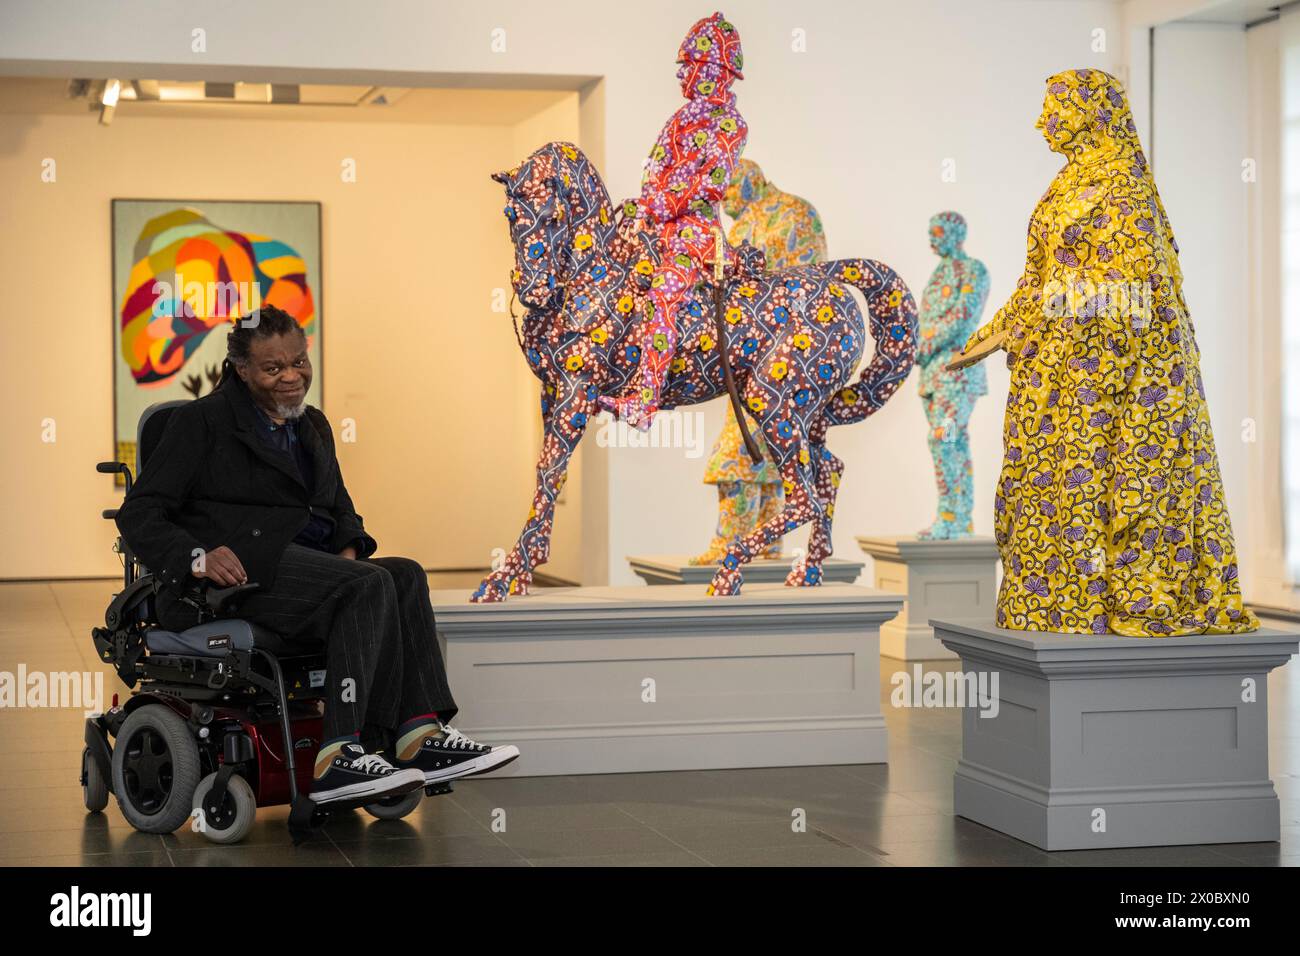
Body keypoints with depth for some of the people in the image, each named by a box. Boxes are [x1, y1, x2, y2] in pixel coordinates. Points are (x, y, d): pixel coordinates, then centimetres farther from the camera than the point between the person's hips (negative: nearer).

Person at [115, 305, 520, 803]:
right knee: (370, 586, -29)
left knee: (405, 575, -22)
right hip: (242, 569, -7)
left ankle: (423, 735, -31)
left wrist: (349, 548, 3)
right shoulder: (203, 421, 3)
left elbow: (339, 509, 29)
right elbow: (138, 513, -2)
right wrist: (197, 557, -22)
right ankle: (339, 755, -36)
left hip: (306, 566, 7)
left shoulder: (313, 425, 22)